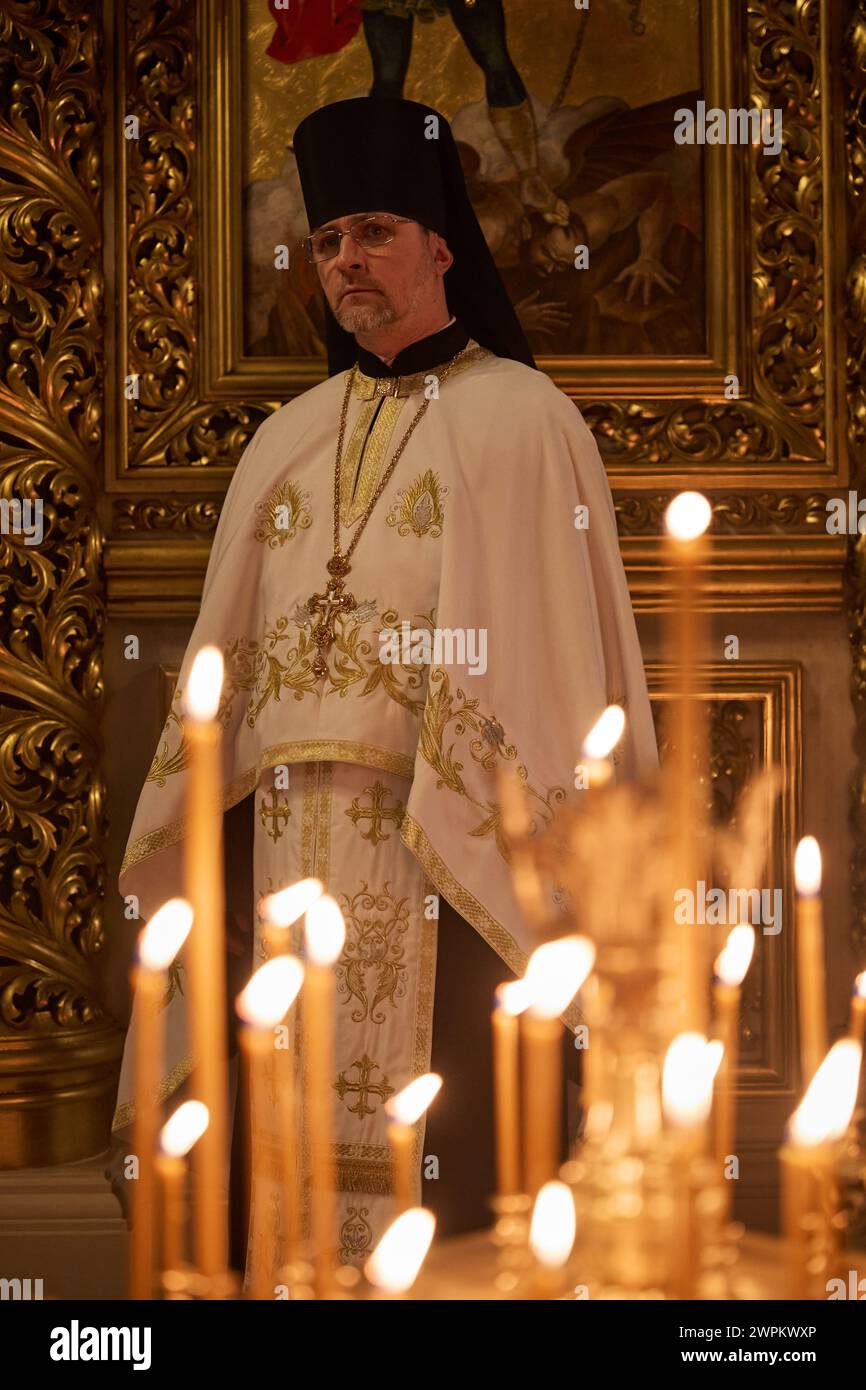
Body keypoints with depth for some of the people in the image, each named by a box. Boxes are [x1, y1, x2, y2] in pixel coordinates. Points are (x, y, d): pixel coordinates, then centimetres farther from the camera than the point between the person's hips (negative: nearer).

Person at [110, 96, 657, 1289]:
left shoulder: (521, 419, 3)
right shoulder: (289, 440, 19)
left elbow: (569, 650, -3)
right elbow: (222, 657, 19)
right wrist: (186, 856, 13)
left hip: (452, 835, -5)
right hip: (295, 842, 5)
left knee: (450, 1161, -9)